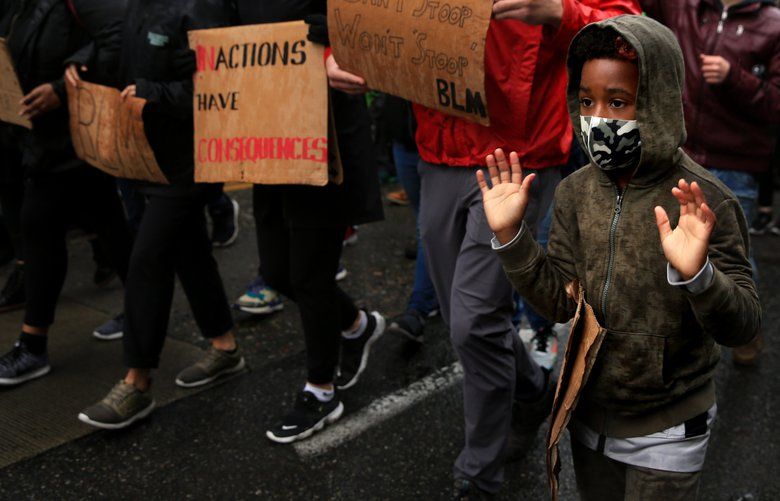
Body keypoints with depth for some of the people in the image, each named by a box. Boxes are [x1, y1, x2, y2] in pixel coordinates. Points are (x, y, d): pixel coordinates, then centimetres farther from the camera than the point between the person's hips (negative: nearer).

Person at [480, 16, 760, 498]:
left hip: (666, 433, -4)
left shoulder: (704, 201, -20)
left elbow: (744, 326, -20)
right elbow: (560, 301, -4)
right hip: (590, 417, 5)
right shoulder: (576, 191, -5)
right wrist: (510, 235, -16)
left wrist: (698, 275, -39)